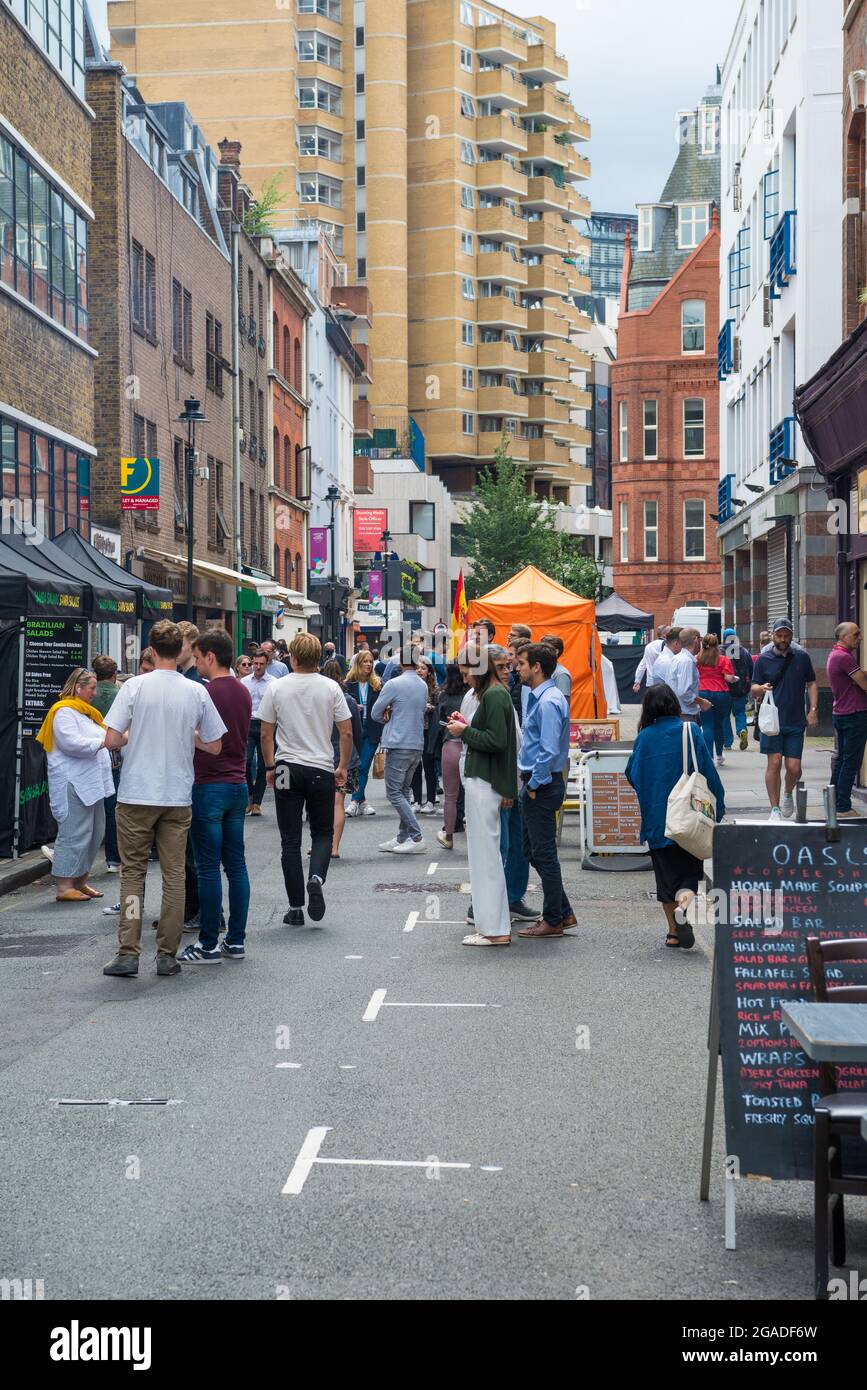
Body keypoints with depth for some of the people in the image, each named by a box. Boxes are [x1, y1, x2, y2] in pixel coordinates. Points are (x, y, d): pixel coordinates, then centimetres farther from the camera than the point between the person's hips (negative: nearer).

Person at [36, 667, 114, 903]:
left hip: (90, 784, 10)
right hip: (73, 785, -10)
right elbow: (72, 743, -22)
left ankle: (80, 881, 21)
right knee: (74, 835, -10)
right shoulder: (65, 712, -10)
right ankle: (63, 887, -6)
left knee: (95, 833, 12)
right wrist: (102, 742, -16)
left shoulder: (86, 712, 22)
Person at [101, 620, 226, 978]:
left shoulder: (135, 686, -7)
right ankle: (167, 955, 10)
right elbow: (214, 746, 3)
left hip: (137, 795, -1)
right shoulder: (197, 691, -1)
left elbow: (112, 739, -11)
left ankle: (128, 952, 1)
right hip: (178, 796, 2)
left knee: (133, 872, 7)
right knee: (174, 874, 8)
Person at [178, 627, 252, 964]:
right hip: (238, 784, 8)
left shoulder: (206, 693, -14)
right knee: (236, 864, 10)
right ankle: (236, 941, 13)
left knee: (208, 868, -3)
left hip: (209, 786, -8)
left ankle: (209, 946, 1)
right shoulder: (243, 693, 11)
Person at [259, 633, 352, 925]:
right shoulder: (331, 688, -2)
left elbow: (266, 734, 0)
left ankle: (295, 908, 6)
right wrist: (343, 767, 11)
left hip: (287, 769, 0)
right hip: (322, 769, 0)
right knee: (323, 832, 15)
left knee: (290, 840, 5)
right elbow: (346, 733, -2)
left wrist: (270, 767, 13)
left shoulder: (276, 688, -3)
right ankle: (316, 878, -13)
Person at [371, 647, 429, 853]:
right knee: (403, 791, 15)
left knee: (394, 792, -3)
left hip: (399, 745, -7)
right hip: (418, 744, 7)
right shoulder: (424, 686, 10)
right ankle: (403, 838, 16)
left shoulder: (394, 684, -12)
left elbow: (376, 713, -4)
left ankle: (416, 838, -9)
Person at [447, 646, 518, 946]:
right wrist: (466, 727, 10)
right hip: (483, 780, 10)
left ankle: (495, 929, -4)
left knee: (485, 854, -7)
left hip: (484, 783, -10)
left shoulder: (494, 696, -14)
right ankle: (490, 921, 21)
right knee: (486, 853, 15)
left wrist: (464, 732, -10)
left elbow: (496, 741, -21)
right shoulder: (495, 693, 15)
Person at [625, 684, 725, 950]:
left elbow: (632, 775, 4)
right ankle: (683, 904, -22)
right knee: (689, 868, 9)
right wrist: (718, 808, 4)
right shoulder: (690, 733, -7)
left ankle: (673, 931, 12)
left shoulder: (644, 737, -4)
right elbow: (709, 773, -5)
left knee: (665, 872, 11)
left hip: (655, 816, 1)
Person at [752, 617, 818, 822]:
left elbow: (812, 684, 12)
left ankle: (788, 794, 31)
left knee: (794, 768, 0)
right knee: (774, 763, -6)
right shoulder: (763, 659, 3)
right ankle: (775, 809, 4)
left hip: (796, 722, 1)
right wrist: (761, 688, -18)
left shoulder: (801, 657, 6)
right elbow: (754, 689, 5)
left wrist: (813, 710, 1)